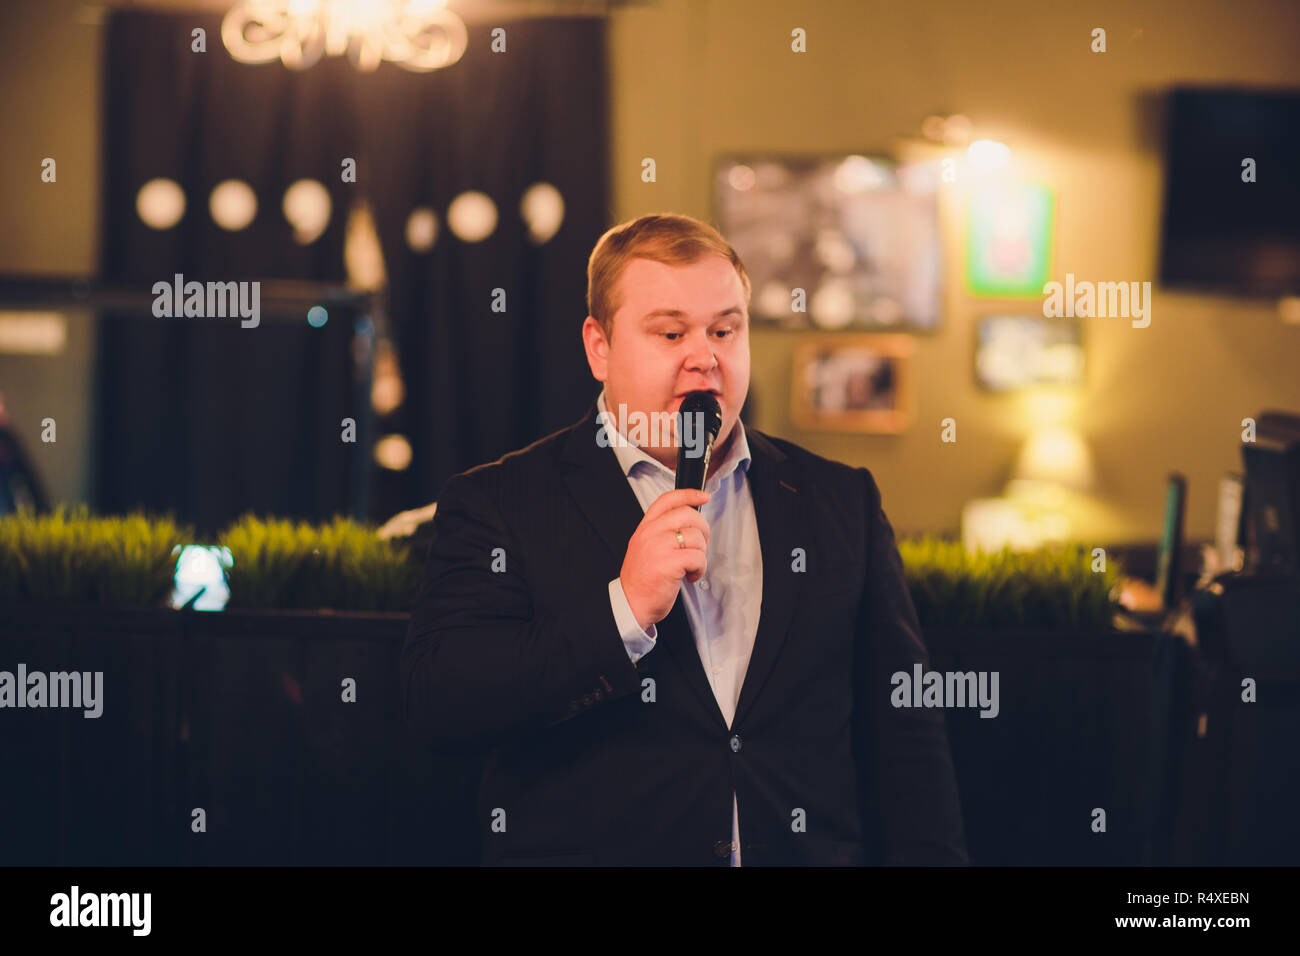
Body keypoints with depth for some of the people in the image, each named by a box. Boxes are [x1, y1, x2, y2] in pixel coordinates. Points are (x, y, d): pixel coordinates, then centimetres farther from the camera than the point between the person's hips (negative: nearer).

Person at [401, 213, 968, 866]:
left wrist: (927, 855, -1)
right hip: (592, 849, -4)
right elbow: (435, 706, -7)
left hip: (809, 851, 4)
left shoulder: (843, 502, 14)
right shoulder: (494, 504, 5)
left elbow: (904, 732, 14)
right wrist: (626, 610, -13)